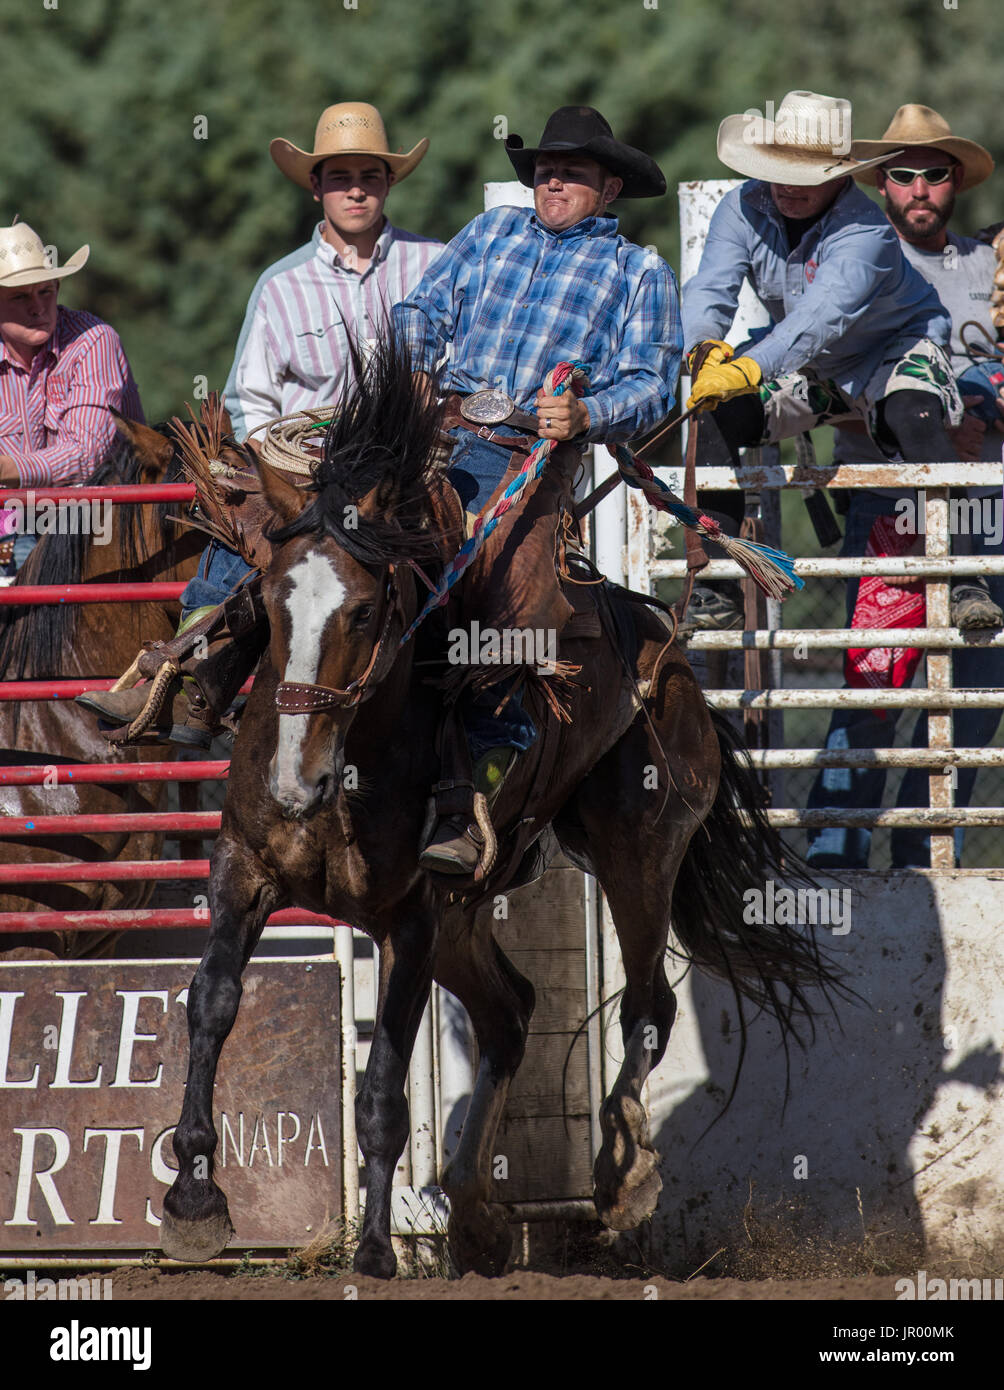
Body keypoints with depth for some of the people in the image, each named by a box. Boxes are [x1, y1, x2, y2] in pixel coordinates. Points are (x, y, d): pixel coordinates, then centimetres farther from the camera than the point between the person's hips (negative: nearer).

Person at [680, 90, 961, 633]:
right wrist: (704, 347, -50)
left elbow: (825, 313, -47)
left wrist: (747, 369, -62)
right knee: (715, 416, -19)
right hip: (804, 367, 5)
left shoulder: (865, 232, -32)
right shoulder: (744, 209, -14)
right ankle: (716, 591, -12)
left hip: (893, 349, -5)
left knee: (913, 416, -37)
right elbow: (710, 287, -25)